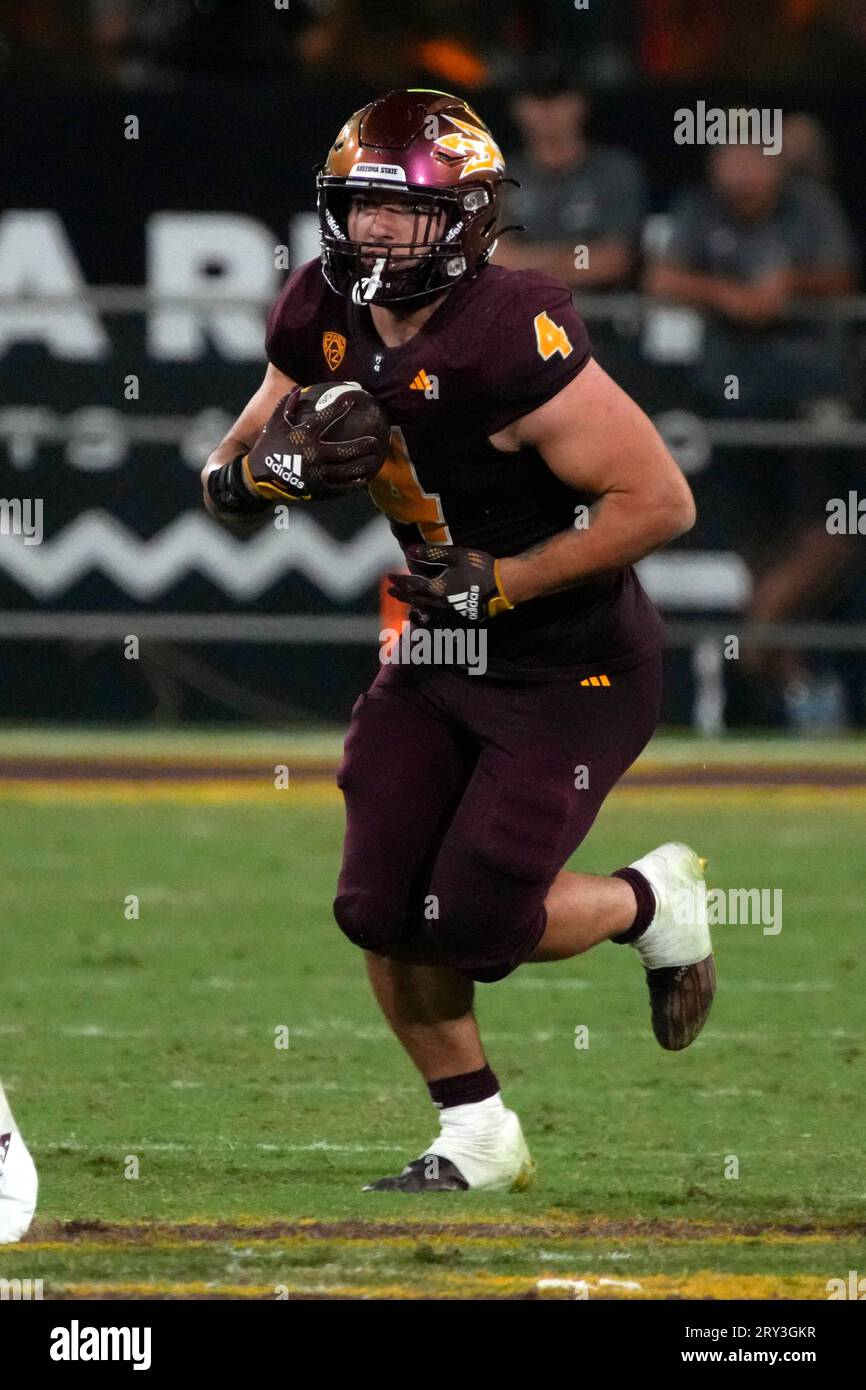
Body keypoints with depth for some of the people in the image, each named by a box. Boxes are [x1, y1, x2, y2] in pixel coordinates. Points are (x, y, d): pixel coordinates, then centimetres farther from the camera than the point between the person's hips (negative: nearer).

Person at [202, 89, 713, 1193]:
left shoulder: (513, 341, -28)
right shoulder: (325, 320, -6)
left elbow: (660, 501, -25)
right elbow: (225, 487, 3)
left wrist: (501, 582, -23)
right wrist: (281, 465, -20)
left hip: (572, 672, -7)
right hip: (436, 650, 7)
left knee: (471, 927, -9)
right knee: (382, 912, 0)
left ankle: (652, 902, 21)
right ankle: (476, 1140, 18)